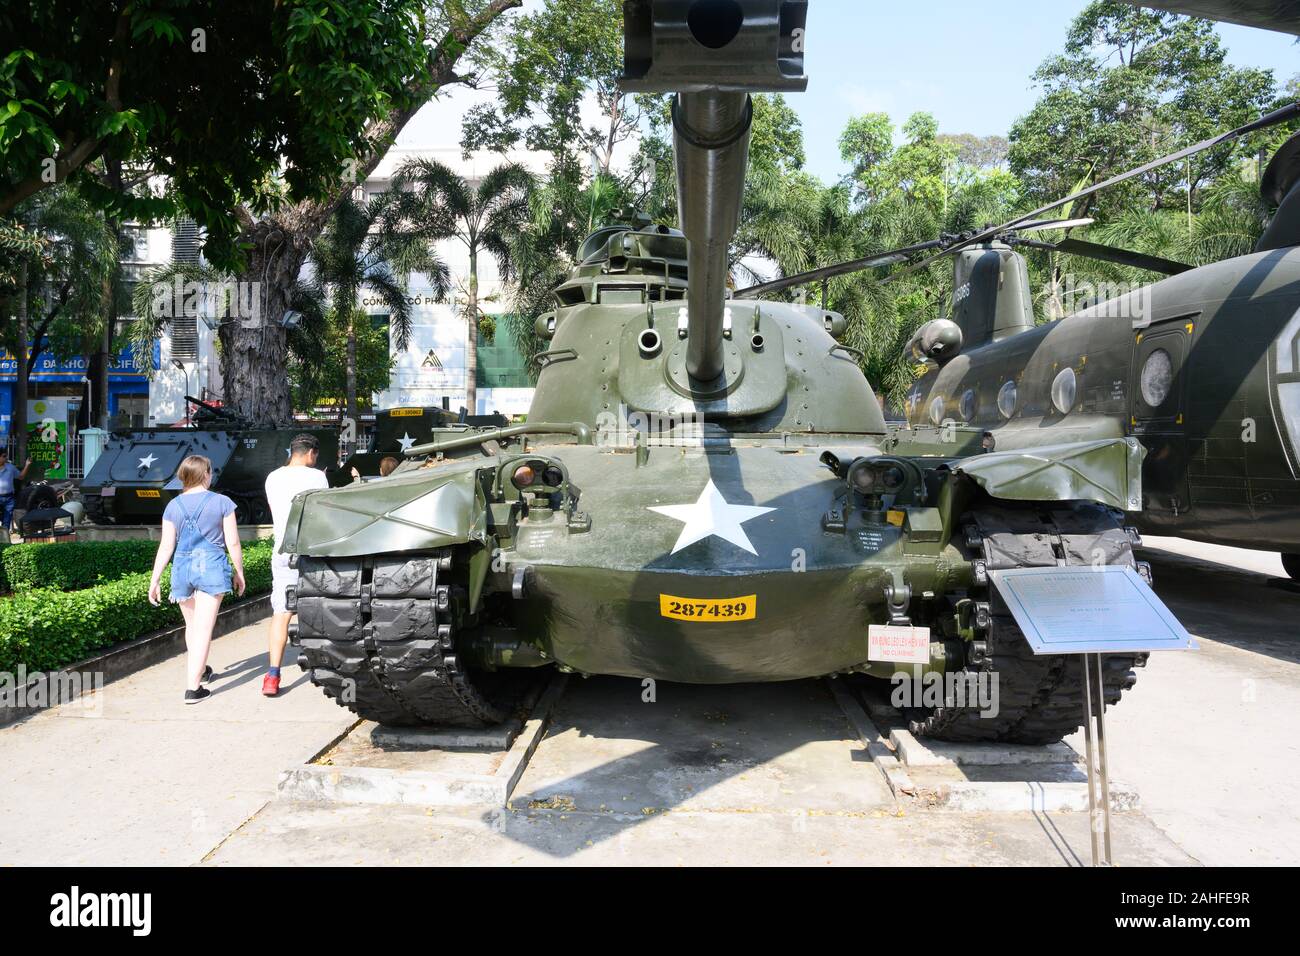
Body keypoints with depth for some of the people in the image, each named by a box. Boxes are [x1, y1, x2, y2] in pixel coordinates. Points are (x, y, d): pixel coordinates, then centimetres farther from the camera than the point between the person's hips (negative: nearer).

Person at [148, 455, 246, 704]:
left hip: (182, 568, 4)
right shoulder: (222, 503, -3)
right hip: (212, 566, -4)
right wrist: (239, 573, 8)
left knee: (192, 625, 22)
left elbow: (166, 547, 2)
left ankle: (201, 671, 42)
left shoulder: (173, 506, 5)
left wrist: (155, 580, 7)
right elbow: (233, 543, -3)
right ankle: (192, 688, -6)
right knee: (203, 628, -3)